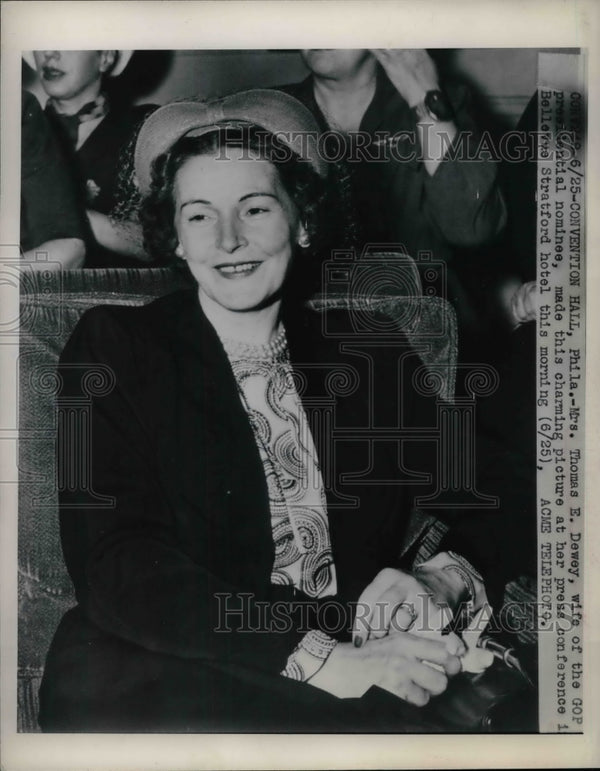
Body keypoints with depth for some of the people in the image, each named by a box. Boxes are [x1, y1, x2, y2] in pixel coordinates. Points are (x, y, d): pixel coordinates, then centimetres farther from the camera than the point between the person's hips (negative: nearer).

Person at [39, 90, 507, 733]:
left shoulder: (372, 351, 9)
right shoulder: (113, 349, 0)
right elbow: (118, 567, -13)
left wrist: (441, 578, -14)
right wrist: (324, 660, -22)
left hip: (373, 666, 1)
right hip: (203, 673, 0)